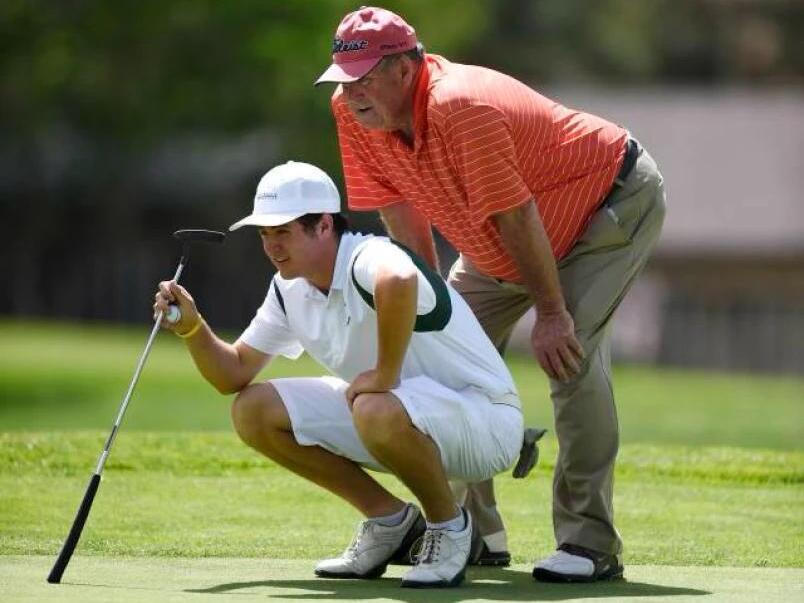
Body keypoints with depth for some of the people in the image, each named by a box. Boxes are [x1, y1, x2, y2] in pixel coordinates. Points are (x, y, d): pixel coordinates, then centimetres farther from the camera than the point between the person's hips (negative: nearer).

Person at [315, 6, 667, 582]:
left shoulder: (461, 108, -39)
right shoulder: (353, 112, -15)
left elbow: (516, 218, -31)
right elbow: (404, 217, -2)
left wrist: (551, 313, -23)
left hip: (617, 199, -9)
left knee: (571, 349, -26)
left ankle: (591, 543, -23)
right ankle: (475, 531, 15)